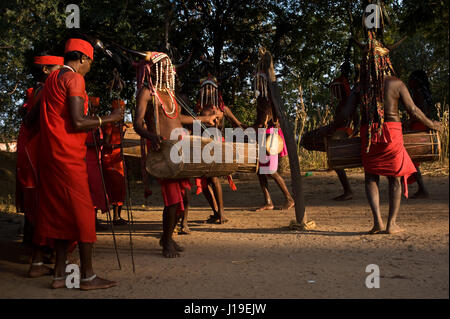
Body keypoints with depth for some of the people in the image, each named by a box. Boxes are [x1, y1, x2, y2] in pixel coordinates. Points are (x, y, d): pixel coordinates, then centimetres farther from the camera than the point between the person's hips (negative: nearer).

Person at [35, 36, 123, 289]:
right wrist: (109, 119, -8)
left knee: (61, 212, 11)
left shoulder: (52, 78, 19)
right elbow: (77, 122, -19)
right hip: (68, 154, -9)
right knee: (82, 211, -4)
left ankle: (60, 274, 16)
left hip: (50, 152, 9)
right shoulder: (74, 78, -10)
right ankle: (88, 276, 2)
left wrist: (94, 124, 25)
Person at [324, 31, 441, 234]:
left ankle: (377, 220, 0)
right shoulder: (396, 83, -2)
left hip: (368, 134, 1)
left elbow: (345, 114, -1)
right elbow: (413, 111, 1)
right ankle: (392, 223, 8)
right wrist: (431, 124, 18)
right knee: (395, 178, 10)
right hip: (392, 133, -1)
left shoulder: (360, 87, 2)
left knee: (371, 178, 13)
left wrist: (329, 130, 14)